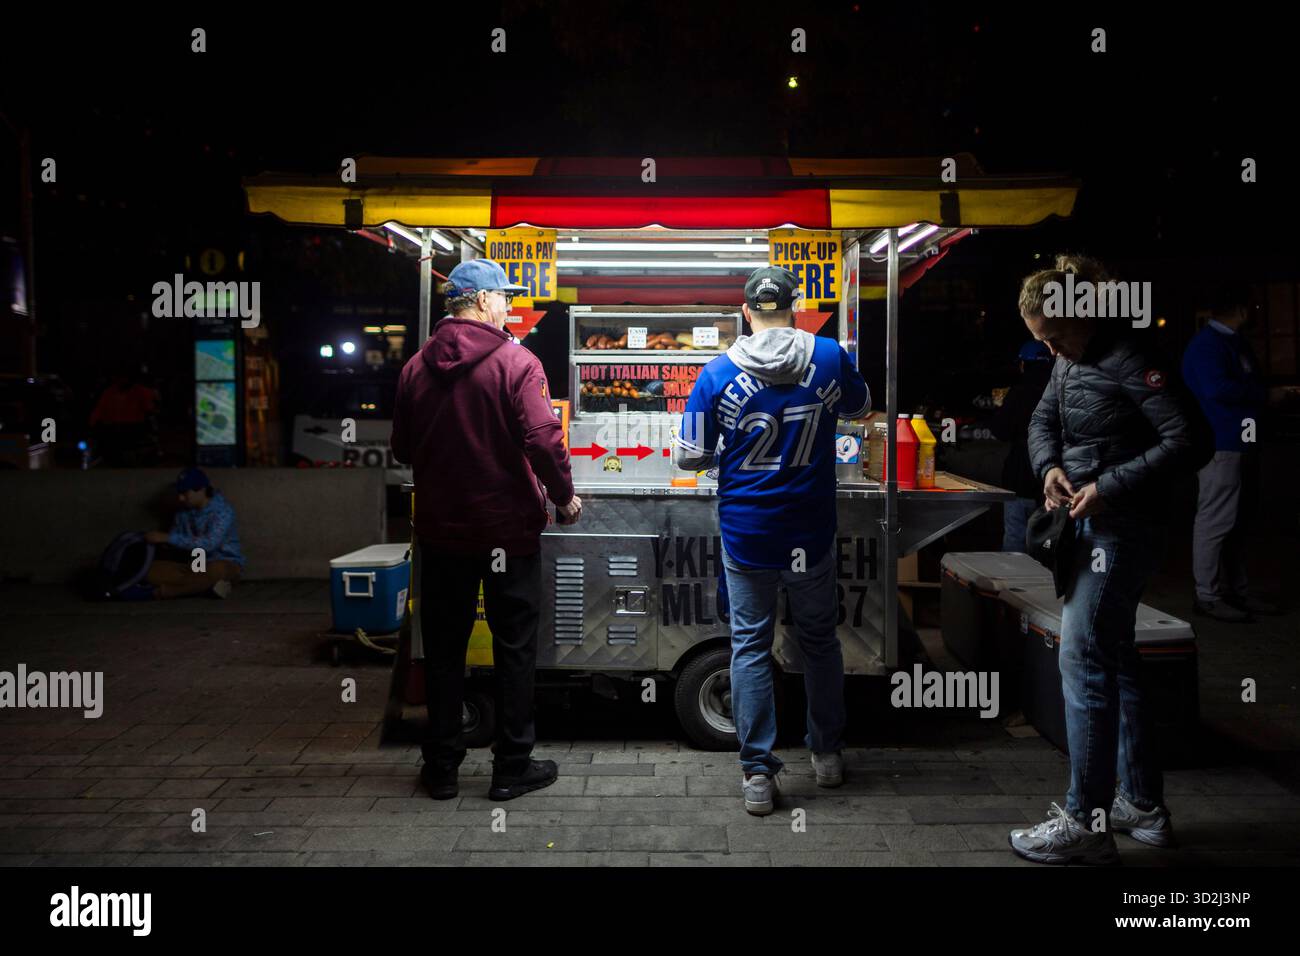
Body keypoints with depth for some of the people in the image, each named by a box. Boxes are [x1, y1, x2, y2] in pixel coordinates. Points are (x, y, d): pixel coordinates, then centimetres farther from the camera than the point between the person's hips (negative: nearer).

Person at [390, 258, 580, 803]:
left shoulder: (417, 366, 2)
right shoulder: (515, 361, -13)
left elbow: (402, 448, 9)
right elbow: (543, 441, -20)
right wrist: (565, 498, -5)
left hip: (440, 530, 4)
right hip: (508, 529, -4)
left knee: (444, 648, 13)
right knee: (514, 646, 9)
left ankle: (442, 768, 21)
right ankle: (512, 767, 17)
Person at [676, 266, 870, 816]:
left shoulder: (718, 374, -10)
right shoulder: (829, 358, -5)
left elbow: (689, 457, -4)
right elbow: (859, 408, 15)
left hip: (745, 533, -1)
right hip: (811, 532, 2)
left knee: (750, 646, 8)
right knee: (819, 638, 18)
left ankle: (758, 772, 9)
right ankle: (828, 754, 30)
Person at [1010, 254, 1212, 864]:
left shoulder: (1128, 362, -17)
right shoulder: (1068, 362, 10)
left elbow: (1189, 441, -21)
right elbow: (1043, 420, 20)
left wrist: (1109, 486, -22)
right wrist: (1050, 465, -1)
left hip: (1121, 528, -10)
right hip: (1089, 524, 10)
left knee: (1083, 661, -9)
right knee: (1114, 659, 15)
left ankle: (1085, 824, 0)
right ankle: (1142, 804, 28)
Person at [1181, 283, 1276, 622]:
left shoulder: (1236, 342, 17)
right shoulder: (1207, 345, -14)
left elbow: (1248, 385, 21)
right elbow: (1217, 388, -26)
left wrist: (1257, 392, -1)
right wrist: (1260, 393, -12)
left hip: (1243, 444, 10)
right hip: (1220, 445, -10)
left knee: (1238, 521, 14)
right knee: (1216, 521, -7)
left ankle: (1236, 591, 22)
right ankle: (1207, 595, 0)